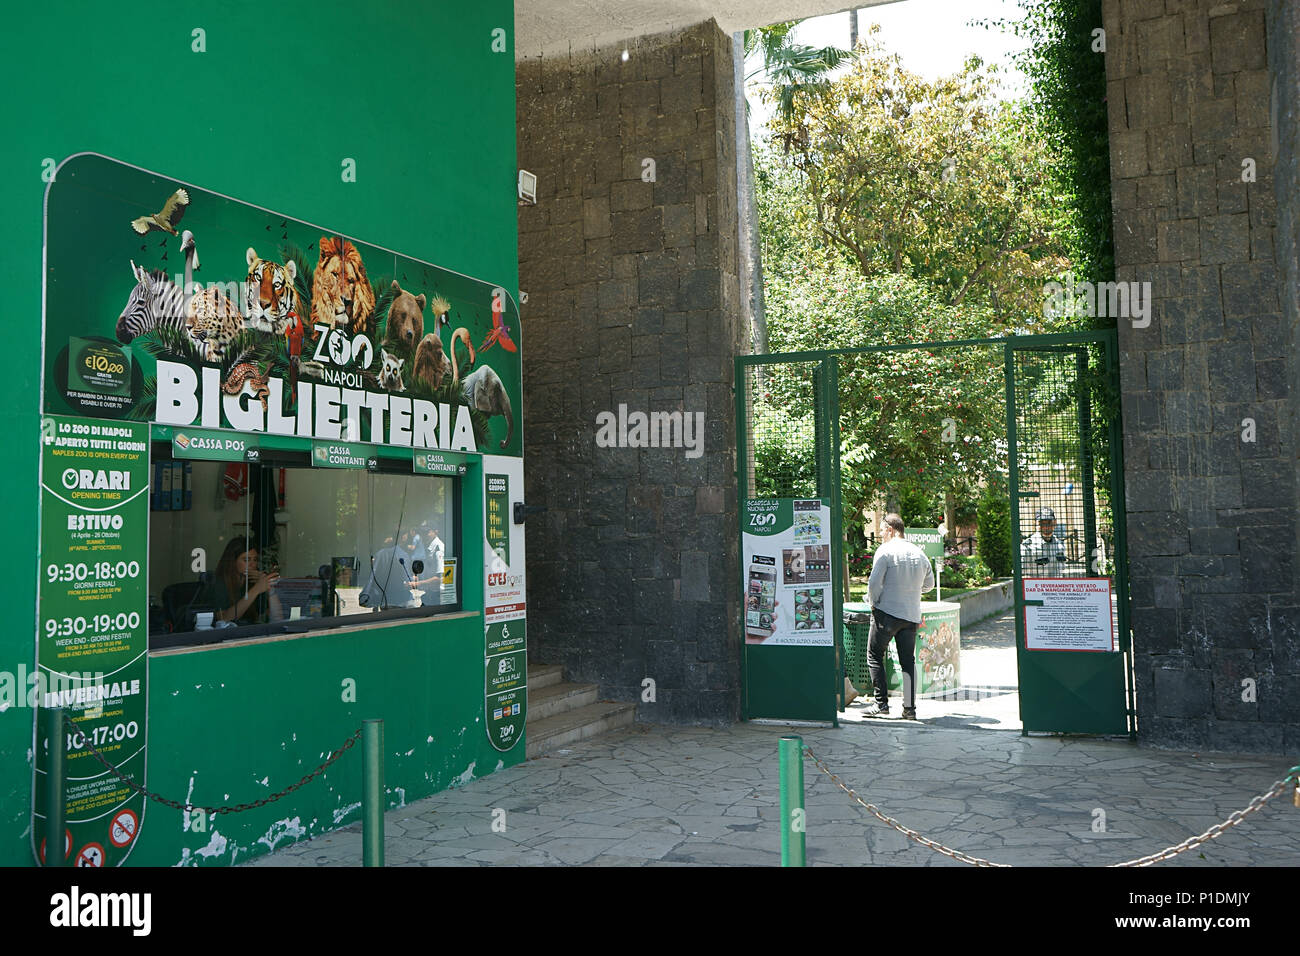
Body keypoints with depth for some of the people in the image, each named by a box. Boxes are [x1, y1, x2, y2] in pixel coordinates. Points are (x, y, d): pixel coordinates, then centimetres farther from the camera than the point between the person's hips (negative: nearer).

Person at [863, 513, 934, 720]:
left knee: (874, 657, 6)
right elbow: (929, 584, 19)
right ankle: (910, 708, 7)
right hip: (912, 615, 5)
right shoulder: (919, 553, 9)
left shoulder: (885, 550, -9)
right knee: (908, 662, 9)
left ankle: (881, 703, 2)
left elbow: (874, 582, -15)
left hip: (887, 612, -5)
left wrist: (874, 602, 2)